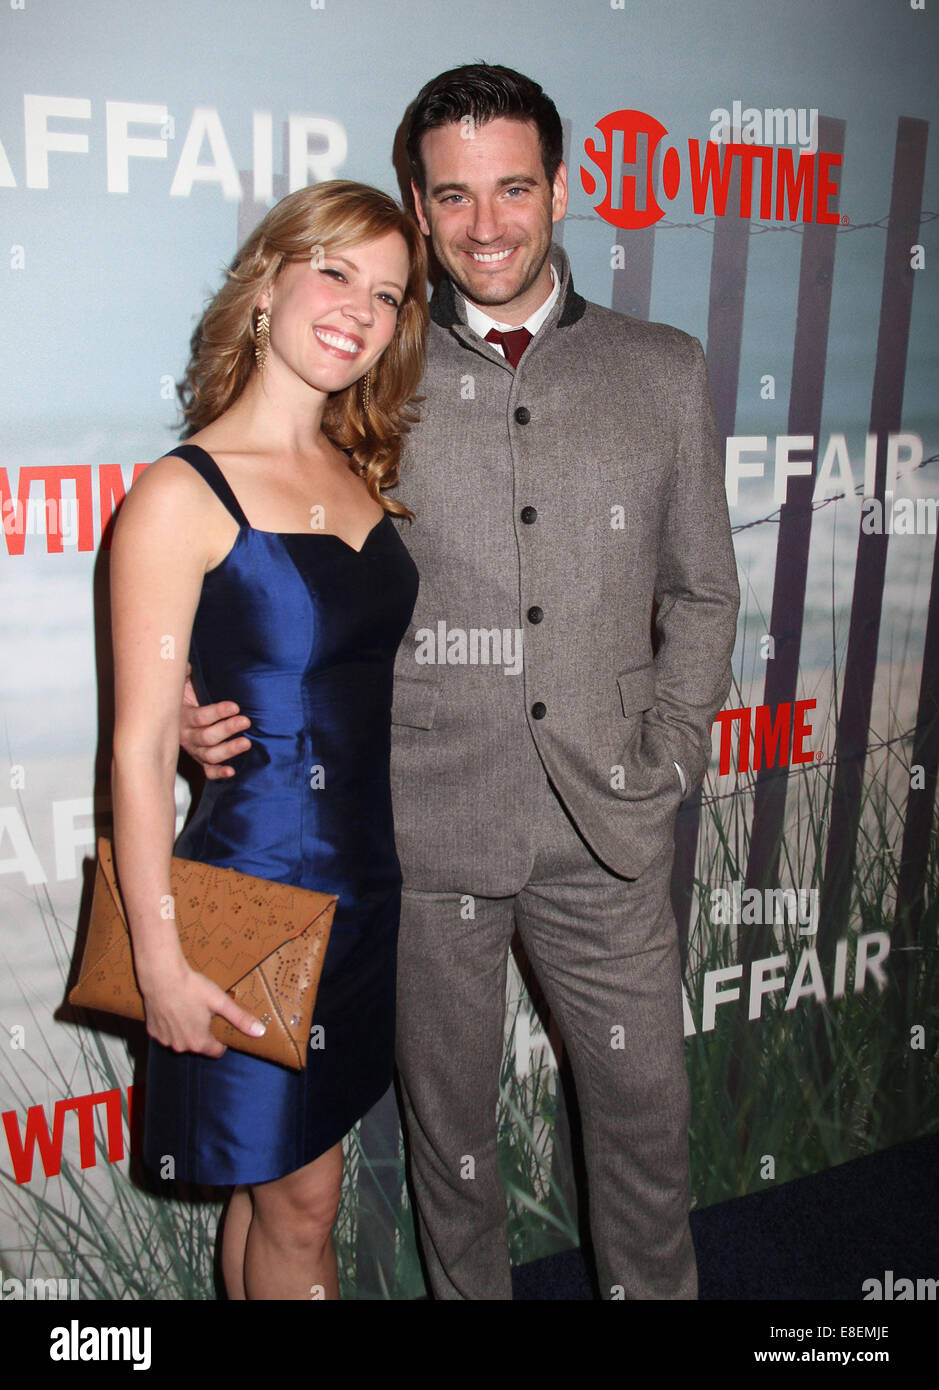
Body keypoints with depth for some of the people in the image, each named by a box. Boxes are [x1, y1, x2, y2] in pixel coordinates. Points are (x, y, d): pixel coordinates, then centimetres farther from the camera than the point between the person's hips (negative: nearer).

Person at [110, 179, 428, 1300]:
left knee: (280, 1181, 21)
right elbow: (141, 747, -14)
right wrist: (159, 957, -13)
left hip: (366, 883, 6)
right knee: (298, 1204, 11)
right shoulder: (180, 496, -14)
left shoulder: (364, 474, 7)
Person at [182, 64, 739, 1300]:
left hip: (606, 826, 1)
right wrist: (218, 706, -12)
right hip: (427, 825, -1)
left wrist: (667, 758, 1)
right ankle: (468, 1293, 40)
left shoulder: (663, 372, 5)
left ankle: (657, 1291, 40)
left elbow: (702, 592, 10)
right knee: (447, 1112, 16)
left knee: (645, 1105, 14)